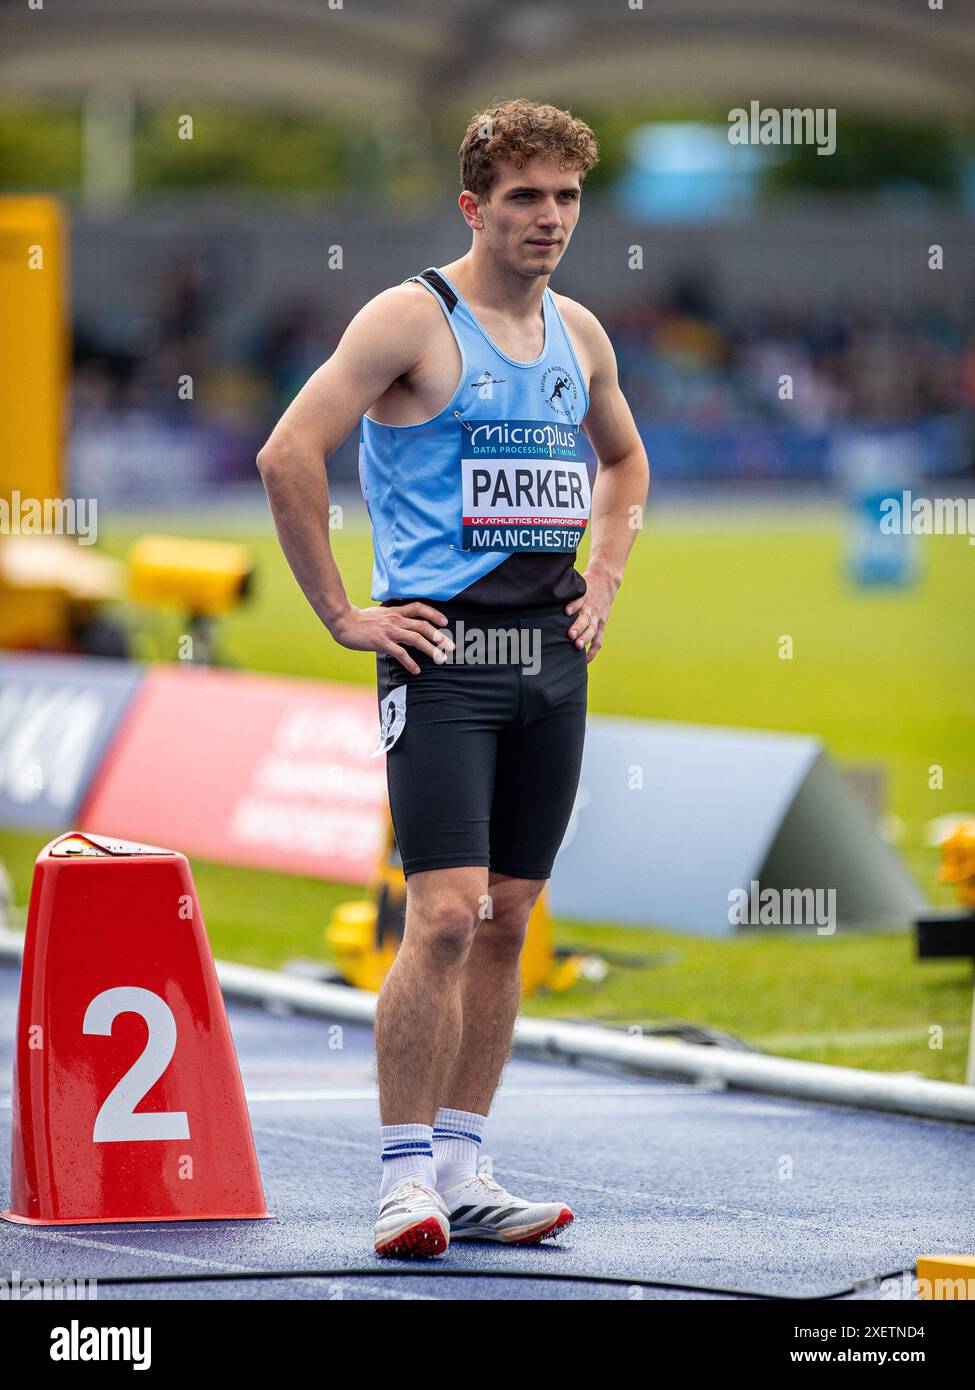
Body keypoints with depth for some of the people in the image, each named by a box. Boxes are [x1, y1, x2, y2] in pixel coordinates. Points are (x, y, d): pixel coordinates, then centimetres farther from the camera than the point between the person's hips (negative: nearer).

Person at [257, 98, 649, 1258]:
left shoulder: (579, 334, 13)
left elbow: (624, 460, 32)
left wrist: (602, 584, 18)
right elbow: (288, 456, -14)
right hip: (444, 648, -7)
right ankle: (406, 1177, -9)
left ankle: (461, 1172, 14)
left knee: (506, 922, 8)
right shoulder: (413, 320, -8)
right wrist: (342, 615, -13)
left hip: (550, 655, 7)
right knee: (445, 917, -14)